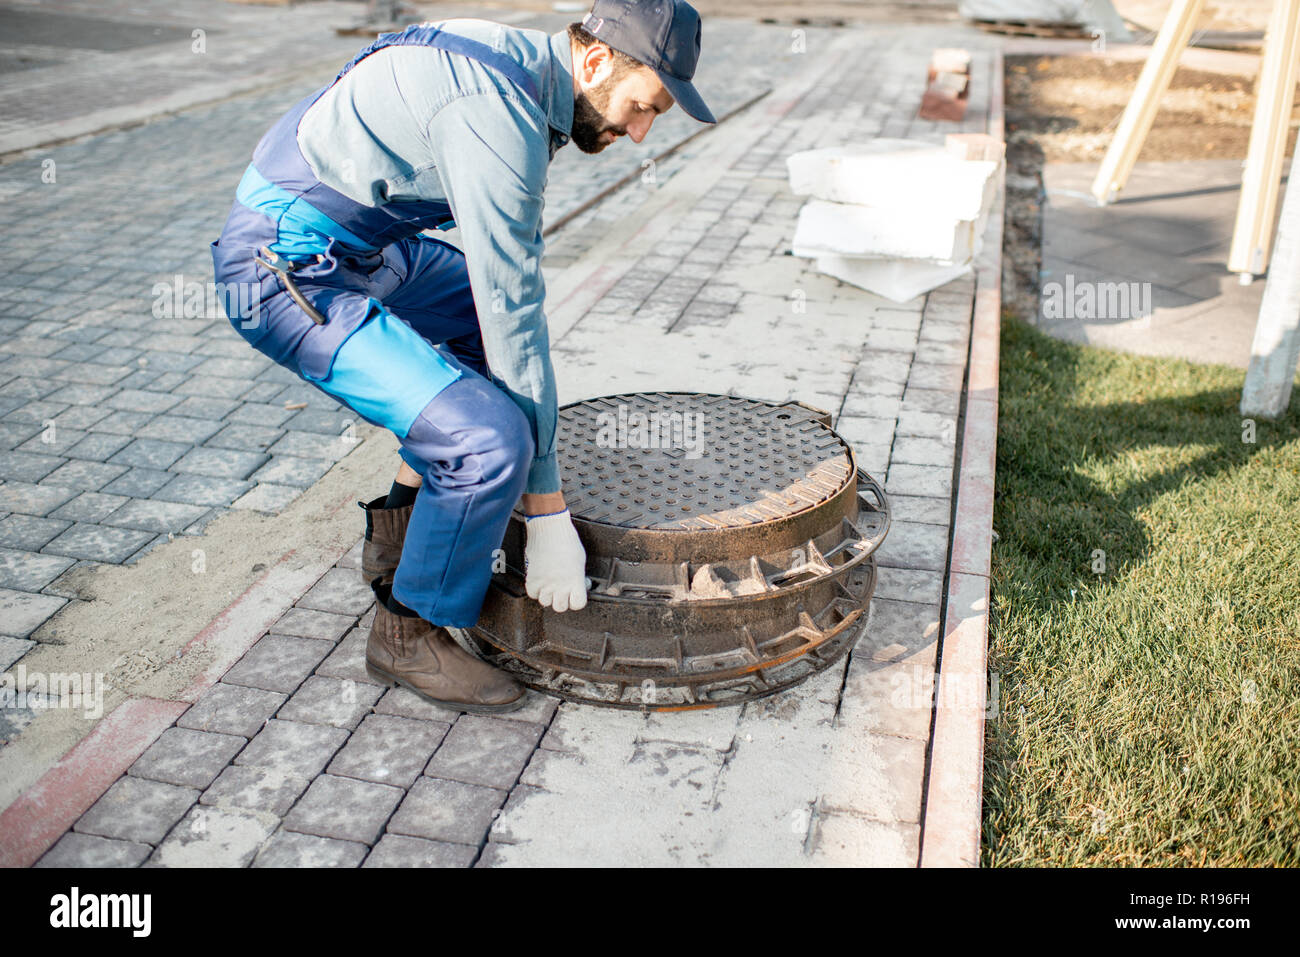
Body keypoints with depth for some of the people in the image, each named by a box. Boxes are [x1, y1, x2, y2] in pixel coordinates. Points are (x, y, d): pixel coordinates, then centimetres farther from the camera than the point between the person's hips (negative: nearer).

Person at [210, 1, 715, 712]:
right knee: (491, 442, -22)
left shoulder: (517, 65, 7)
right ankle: (409, 633, 2)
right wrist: (547, 510, -17)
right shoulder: (497, 114, -24)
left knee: (494, 326, 24)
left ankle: (401, 527, 25)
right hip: (287, 272, -10)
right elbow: (513, 321, -24)